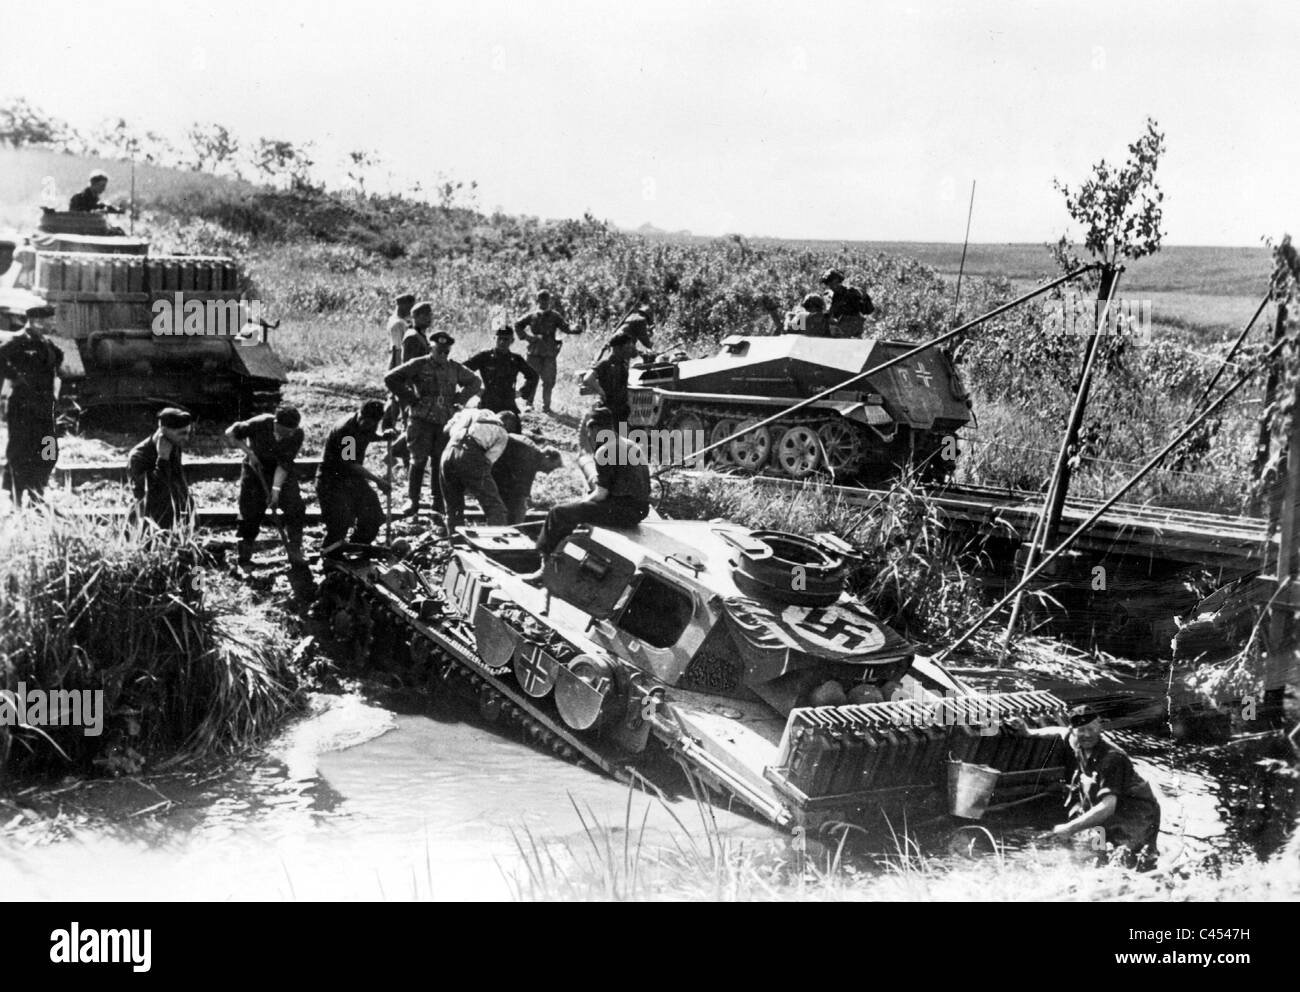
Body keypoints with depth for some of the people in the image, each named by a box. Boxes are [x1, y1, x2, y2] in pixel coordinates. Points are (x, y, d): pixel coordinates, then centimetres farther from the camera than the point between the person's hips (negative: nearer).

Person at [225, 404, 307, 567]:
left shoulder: (297, 435, -23)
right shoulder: (260, 424, -28)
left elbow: (283, 464, -23)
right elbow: (230, 432, -14)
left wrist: (276, 489, -29)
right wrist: (248, 452, -22)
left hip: (282, 473, 1)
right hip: (255, 468, -1)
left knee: (295, 507, -13)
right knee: (250, 512, -1)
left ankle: (294, 552, -7)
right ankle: (244, 555, 14)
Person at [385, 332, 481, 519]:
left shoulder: (455, 369, 10)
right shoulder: (419, 365, -2)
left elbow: (475, 382, 24)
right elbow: (391, 378, -5)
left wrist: (460, 398, 9)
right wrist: (410, 398, -7)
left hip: (446, 422, 3)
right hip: (422, 420, -3)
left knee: (441, 461, 3)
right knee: (418, 460, -4)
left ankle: (439, 502, 11)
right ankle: (413, 501, 4)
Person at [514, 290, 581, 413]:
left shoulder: (554, 316, 5)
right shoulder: (532, 315, 6)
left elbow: (565, 327, -4)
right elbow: (517, 325, 13)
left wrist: (574, 330, -25)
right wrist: (526, 337, 0)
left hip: (549, 353, 0)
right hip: (534, 352, 0)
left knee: (549, 381, 1)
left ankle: (546, 406, 10)